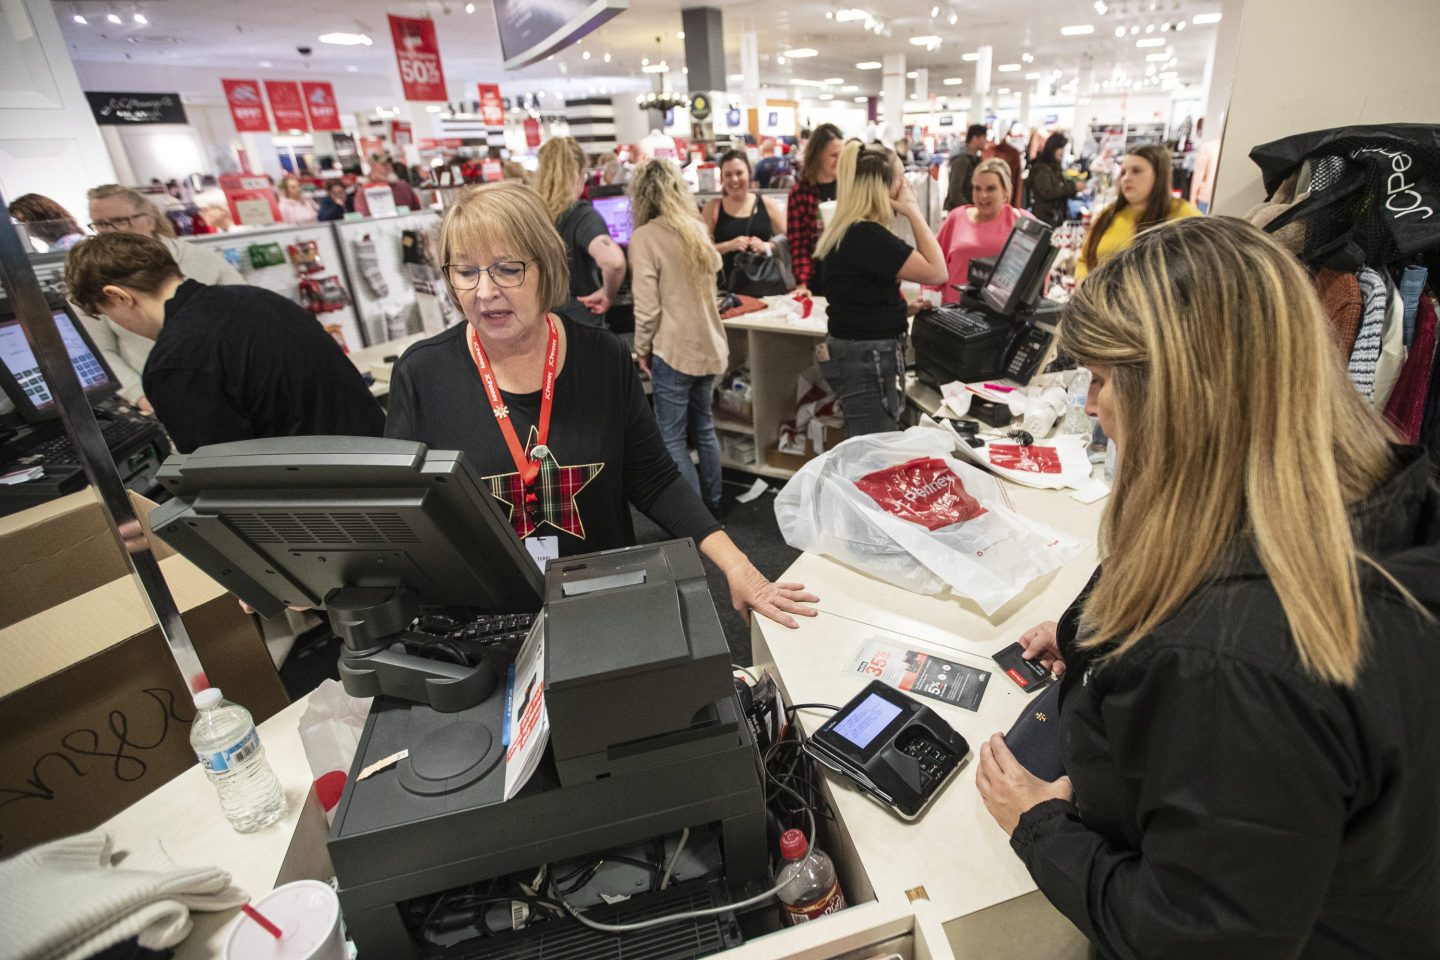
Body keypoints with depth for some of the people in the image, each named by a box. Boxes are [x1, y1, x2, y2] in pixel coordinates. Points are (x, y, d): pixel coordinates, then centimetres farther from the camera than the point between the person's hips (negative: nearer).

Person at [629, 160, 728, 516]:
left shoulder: (644, 236, -12)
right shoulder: (697, 229, 8)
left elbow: (647, 305, -15)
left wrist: (641, 348, -2)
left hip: (673, 349, -7)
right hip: (708, 344, 7)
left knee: (673, 439, 2)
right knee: (703, 428, 18)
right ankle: (712, 506, 28)